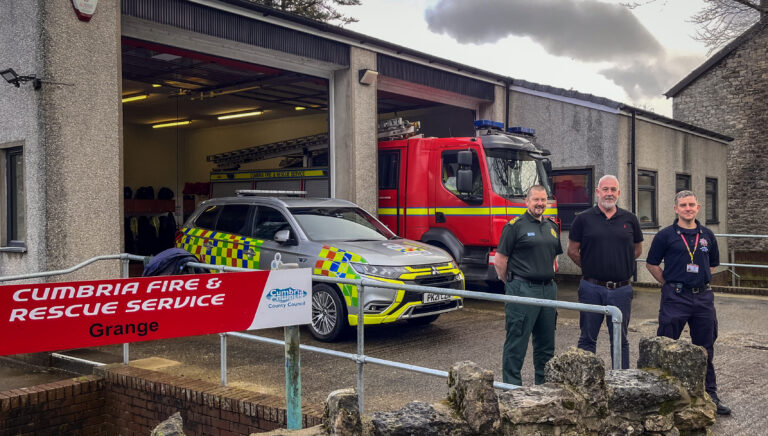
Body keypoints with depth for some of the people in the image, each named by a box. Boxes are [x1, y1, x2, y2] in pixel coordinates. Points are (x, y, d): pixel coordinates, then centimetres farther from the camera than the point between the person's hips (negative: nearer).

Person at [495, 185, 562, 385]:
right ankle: (512, 387, 5)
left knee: (546, 343, 14)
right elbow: (499, 260, -6)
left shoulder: (552, 226, 15)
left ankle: (544, 384, 25)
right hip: (523, 290, -7)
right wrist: (512, 285, 2)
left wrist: (548, 278, 17)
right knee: (516, 342, -3)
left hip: (548, 290, 7)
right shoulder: (515, 225, -7)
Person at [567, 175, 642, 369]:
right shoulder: (584, 219, -1)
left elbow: (637, 250, 16)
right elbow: (572, 251, 5)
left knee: (620, 340, 11)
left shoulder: (629, 219, 6)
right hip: (592, 288, -1)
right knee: (587, 339, 7)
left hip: (621, 289, 2)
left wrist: (620, 266, 9)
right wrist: (590, 268, 7)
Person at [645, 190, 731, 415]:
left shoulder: (707, 235, 9)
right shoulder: (666, 235, -4)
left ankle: (710, 394, 24)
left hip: (703, 297, 4)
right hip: (675, 297, -4)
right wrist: (670, 284, 0)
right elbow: (651, 264, 1)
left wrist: (701, 280, 10)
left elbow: (713, 264, 22)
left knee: (705, 348, 13)